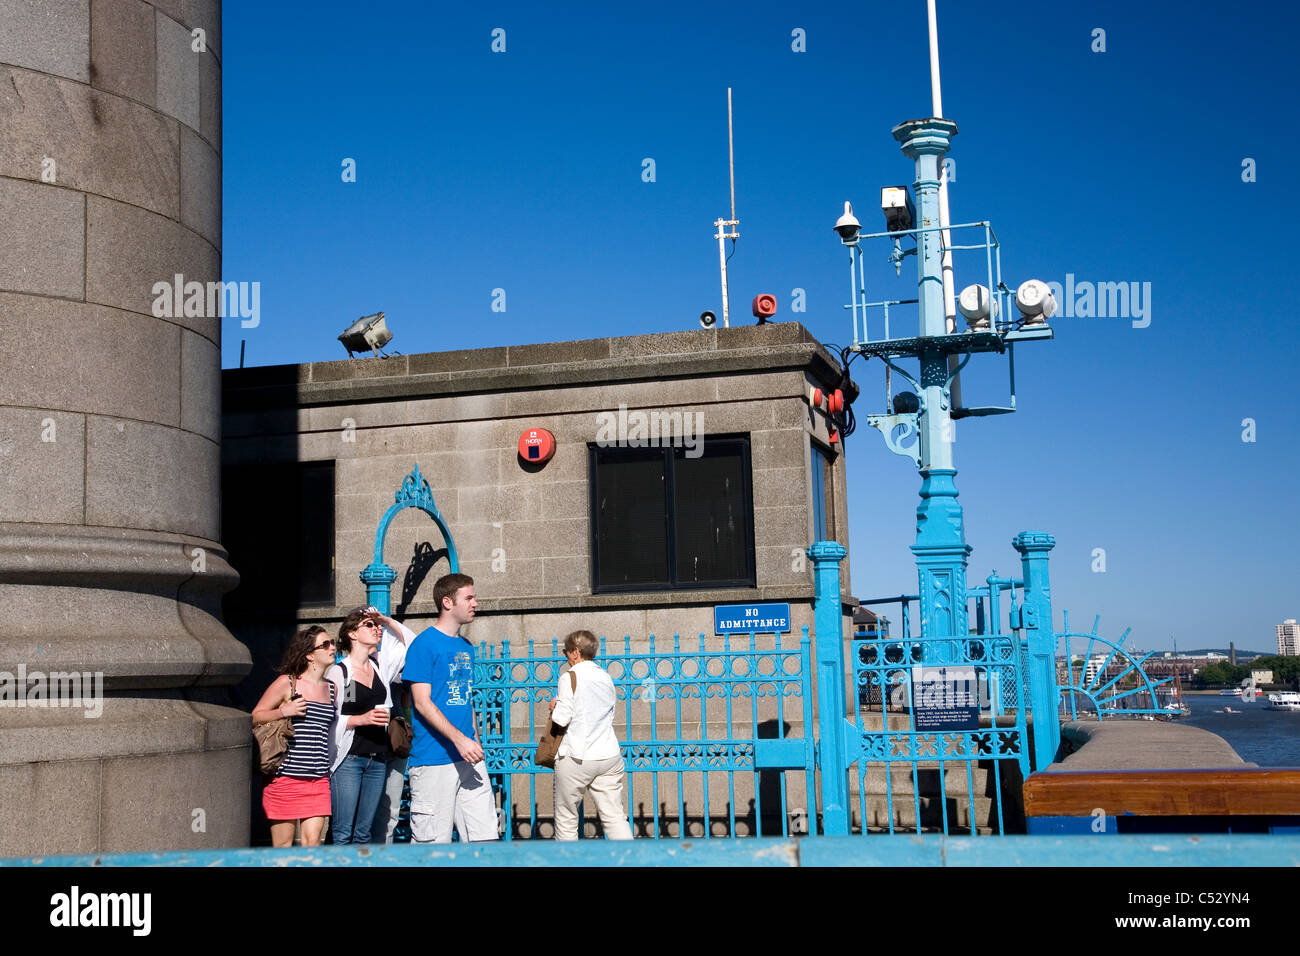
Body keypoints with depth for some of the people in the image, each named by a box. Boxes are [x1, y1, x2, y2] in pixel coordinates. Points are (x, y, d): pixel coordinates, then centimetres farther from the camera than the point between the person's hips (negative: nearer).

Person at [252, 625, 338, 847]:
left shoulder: (331, 688, 14)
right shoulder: (286, 683, -3)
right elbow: (255, 717, 0)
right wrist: (283, 711, -14)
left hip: (318, 779, 4)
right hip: (286, 777, -4)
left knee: (313, 841, -4)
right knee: (282, 846, 2)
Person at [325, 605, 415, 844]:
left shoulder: (380, 666, 11)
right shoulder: (338, 673, -5)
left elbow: (411, 643, 19)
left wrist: (386, 621, 7)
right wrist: (362, 719, -16)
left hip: (377, 759, 6)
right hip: (347, 760, -6)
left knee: (363, 834, 7)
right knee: (343, 834, -9)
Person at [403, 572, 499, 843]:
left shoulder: (466, 646, 17)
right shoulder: (425, 644, -7)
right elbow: (422, 703, -14)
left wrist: (475, 744, 15)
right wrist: (459, 739, -21)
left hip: (469, 759, 7)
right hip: (434, 760, -7)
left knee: (485, 836, 3)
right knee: (431, 843, -3)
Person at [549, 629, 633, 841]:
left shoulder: (570, 677, -8)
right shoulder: (606, 677, 11)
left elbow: (562, 718, -12)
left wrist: (554, 706, 7)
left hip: (577, 758, -5)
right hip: (609, 756, 5)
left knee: (566, 818, 7)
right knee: (615, 816, 2)